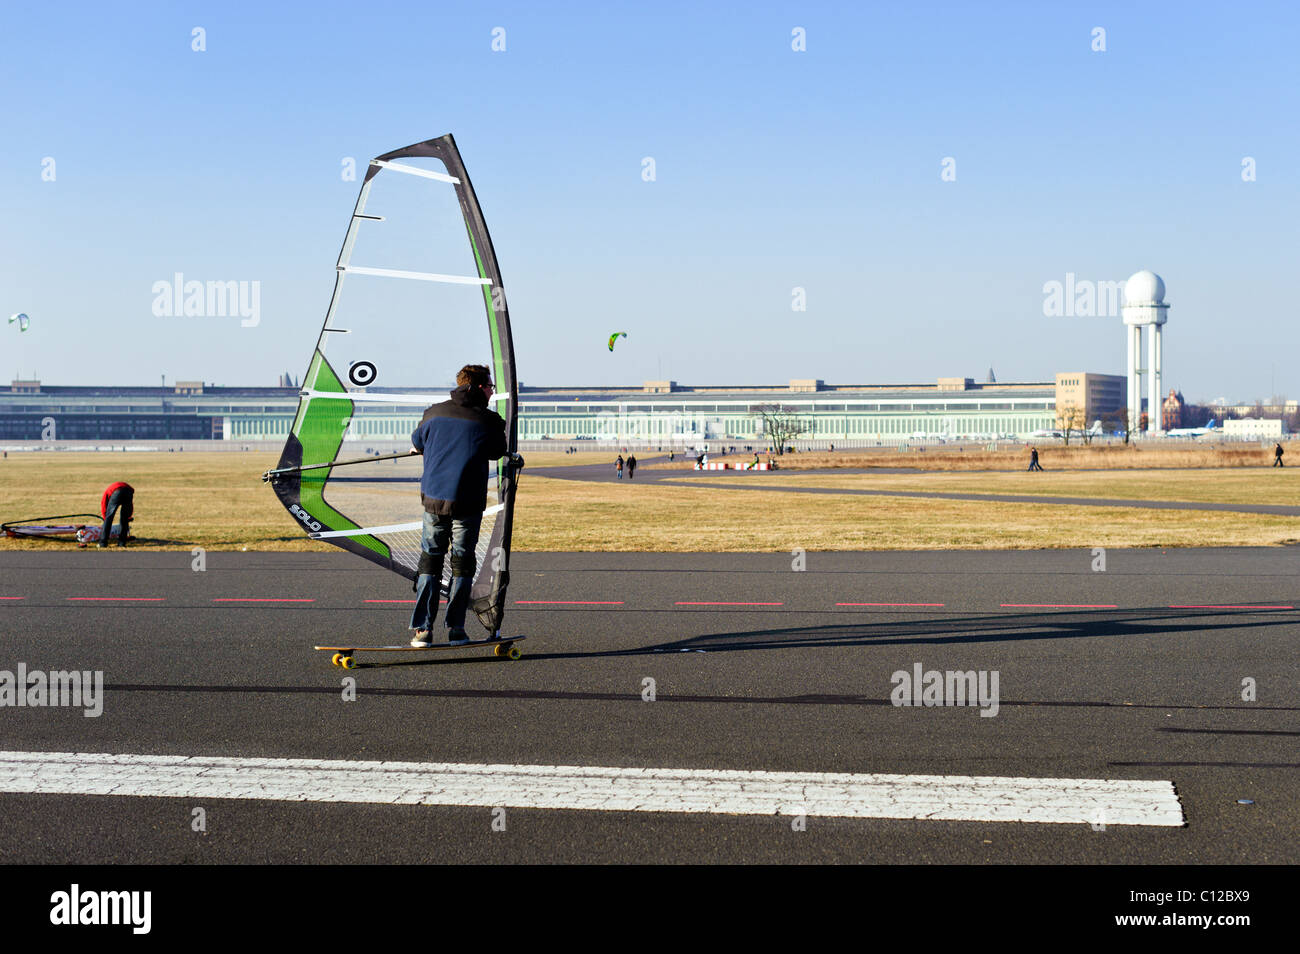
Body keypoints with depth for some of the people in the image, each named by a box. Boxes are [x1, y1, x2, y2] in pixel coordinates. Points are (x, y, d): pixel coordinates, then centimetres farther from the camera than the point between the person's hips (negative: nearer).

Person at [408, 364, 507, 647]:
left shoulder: (435, 413, 5)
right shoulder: (488, 420, -4)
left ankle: (422, 630, 3)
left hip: (433, 499, 2)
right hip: (468, 504, -2)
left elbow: (417, 445, 21)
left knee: (430, 560, 11)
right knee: (462, 563, 10)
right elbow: (497, 452, 12)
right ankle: (455, 630, 9)